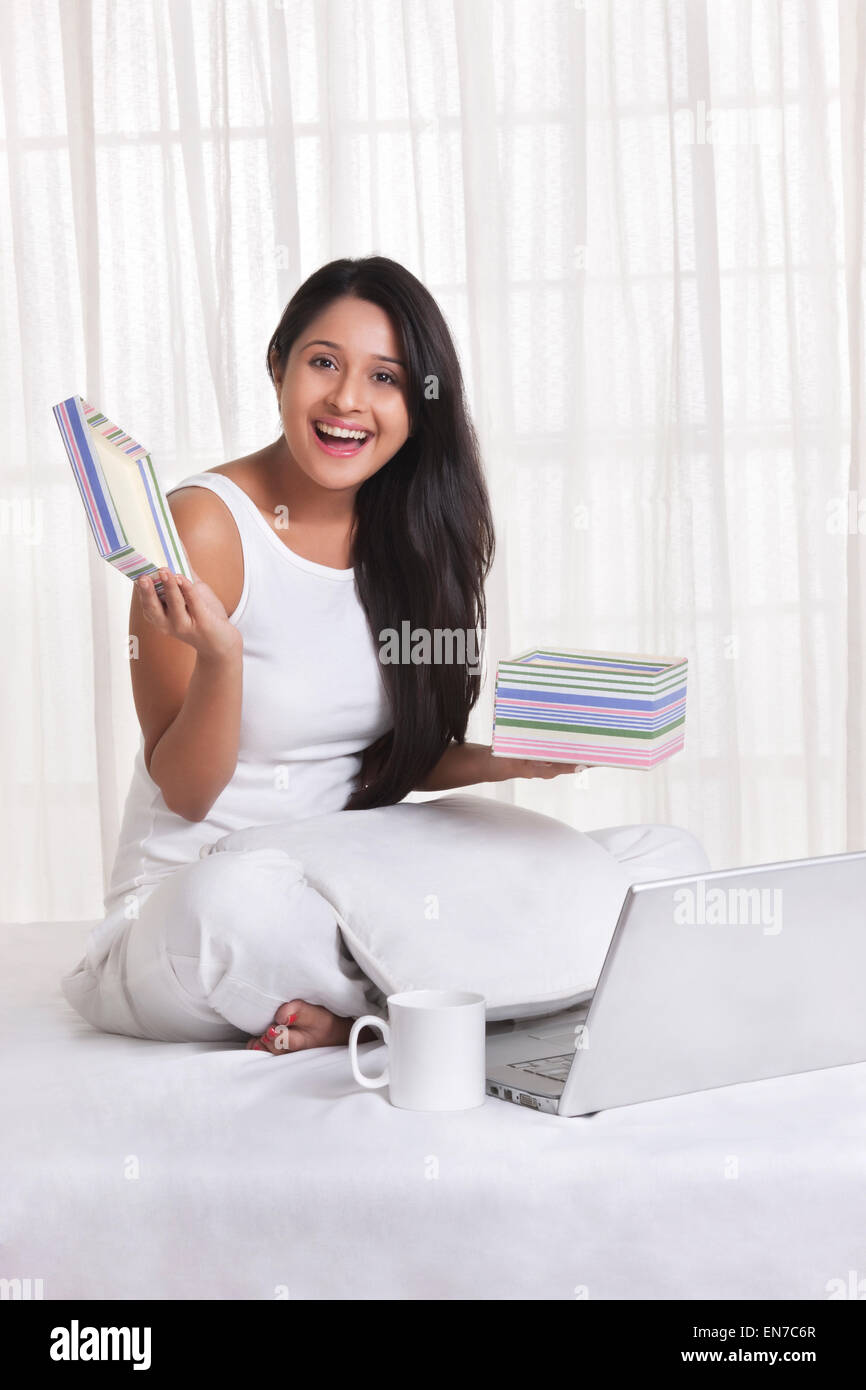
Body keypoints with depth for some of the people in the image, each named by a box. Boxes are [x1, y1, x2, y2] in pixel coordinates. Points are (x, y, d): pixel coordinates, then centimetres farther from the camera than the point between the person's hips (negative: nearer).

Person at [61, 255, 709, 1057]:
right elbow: (187, 791, -11)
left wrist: (513, 758, -6)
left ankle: (352, 1016, -18)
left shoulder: (405, 534, 6)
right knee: (232, 903, -44)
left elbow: (397, 759, 12)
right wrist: (220, 657, -29)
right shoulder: (206, 525, -11)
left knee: (671, 856, -7)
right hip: (190, 895, -6)